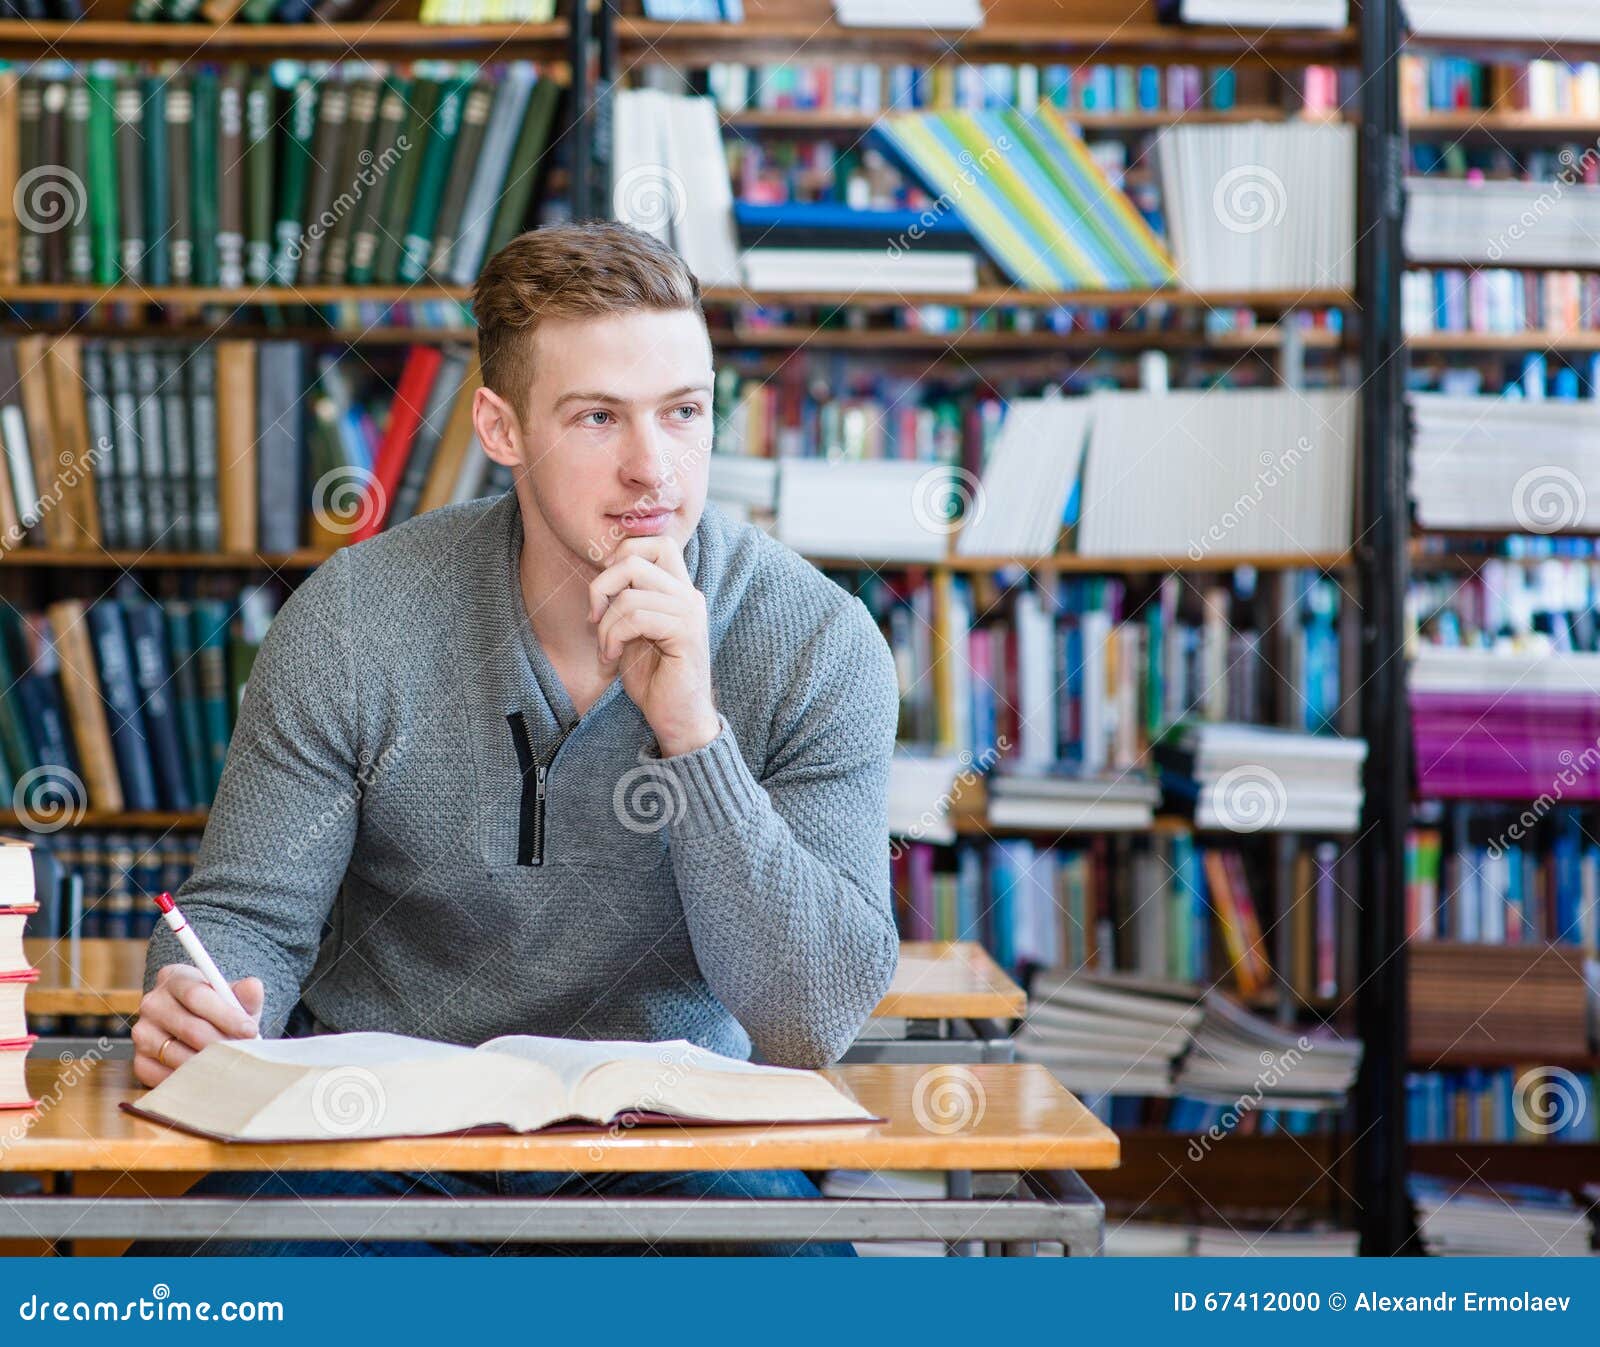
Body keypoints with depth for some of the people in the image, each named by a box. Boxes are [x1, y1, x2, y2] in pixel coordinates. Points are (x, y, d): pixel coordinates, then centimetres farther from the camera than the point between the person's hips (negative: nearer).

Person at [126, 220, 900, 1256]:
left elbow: (815, 1023, -14)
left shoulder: (823, 645, -8)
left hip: (662, 1141, 0)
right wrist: (199, 1014, -24)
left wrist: (693, 732, -24)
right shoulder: (355, 622, -6)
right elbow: (247, 912, 1)